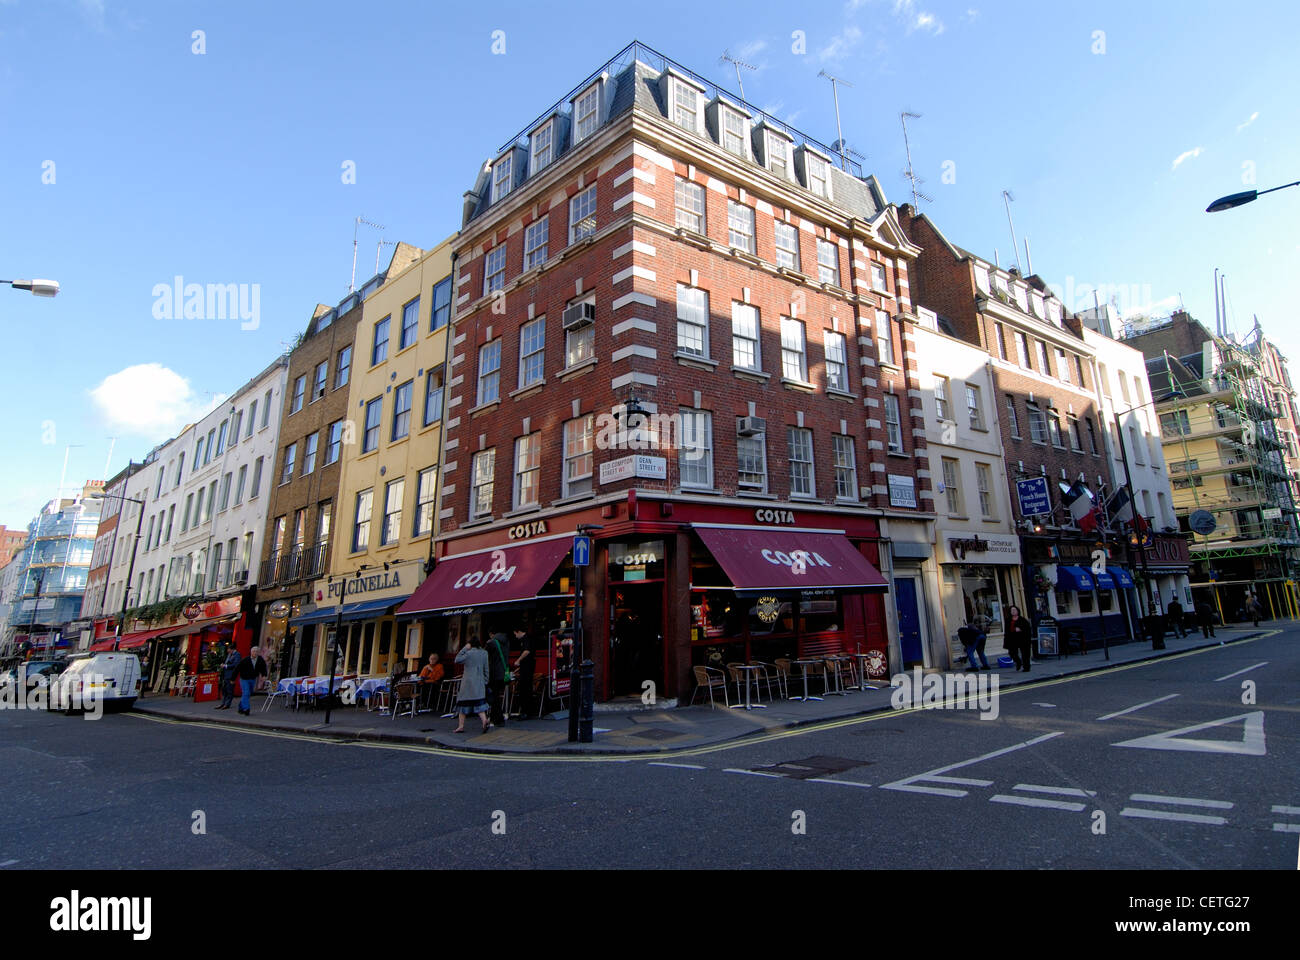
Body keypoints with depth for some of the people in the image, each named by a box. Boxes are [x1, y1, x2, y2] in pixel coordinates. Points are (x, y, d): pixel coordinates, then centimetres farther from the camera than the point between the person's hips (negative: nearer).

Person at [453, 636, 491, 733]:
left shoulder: (469, 653, -12)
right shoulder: (484, 653, 4)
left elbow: (457, 660, -1)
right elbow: (486, 669, 8)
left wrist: (464, 648, -2)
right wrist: (485, 681, 15)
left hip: (468, 681, -4)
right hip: (480, 682, 4)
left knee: (463, 702, 7)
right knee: (479, 703, 5)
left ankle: (461, 726, 11)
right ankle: (485, 720, -16)